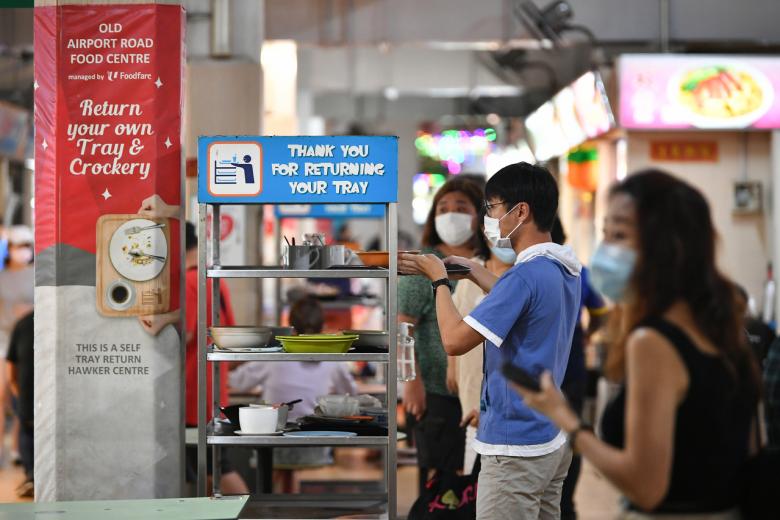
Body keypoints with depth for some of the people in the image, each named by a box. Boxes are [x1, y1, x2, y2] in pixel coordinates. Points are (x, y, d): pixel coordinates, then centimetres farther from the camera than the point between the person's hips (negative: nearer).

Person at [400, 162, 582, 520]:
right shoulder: (563, 270, 7)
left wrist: (439, 279, -6)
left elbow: (454, 341, -21)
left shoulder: (526, 275, -22)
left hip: (516, 448, -9)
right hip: (552, 440, 10)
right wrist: (473, 271, 22)